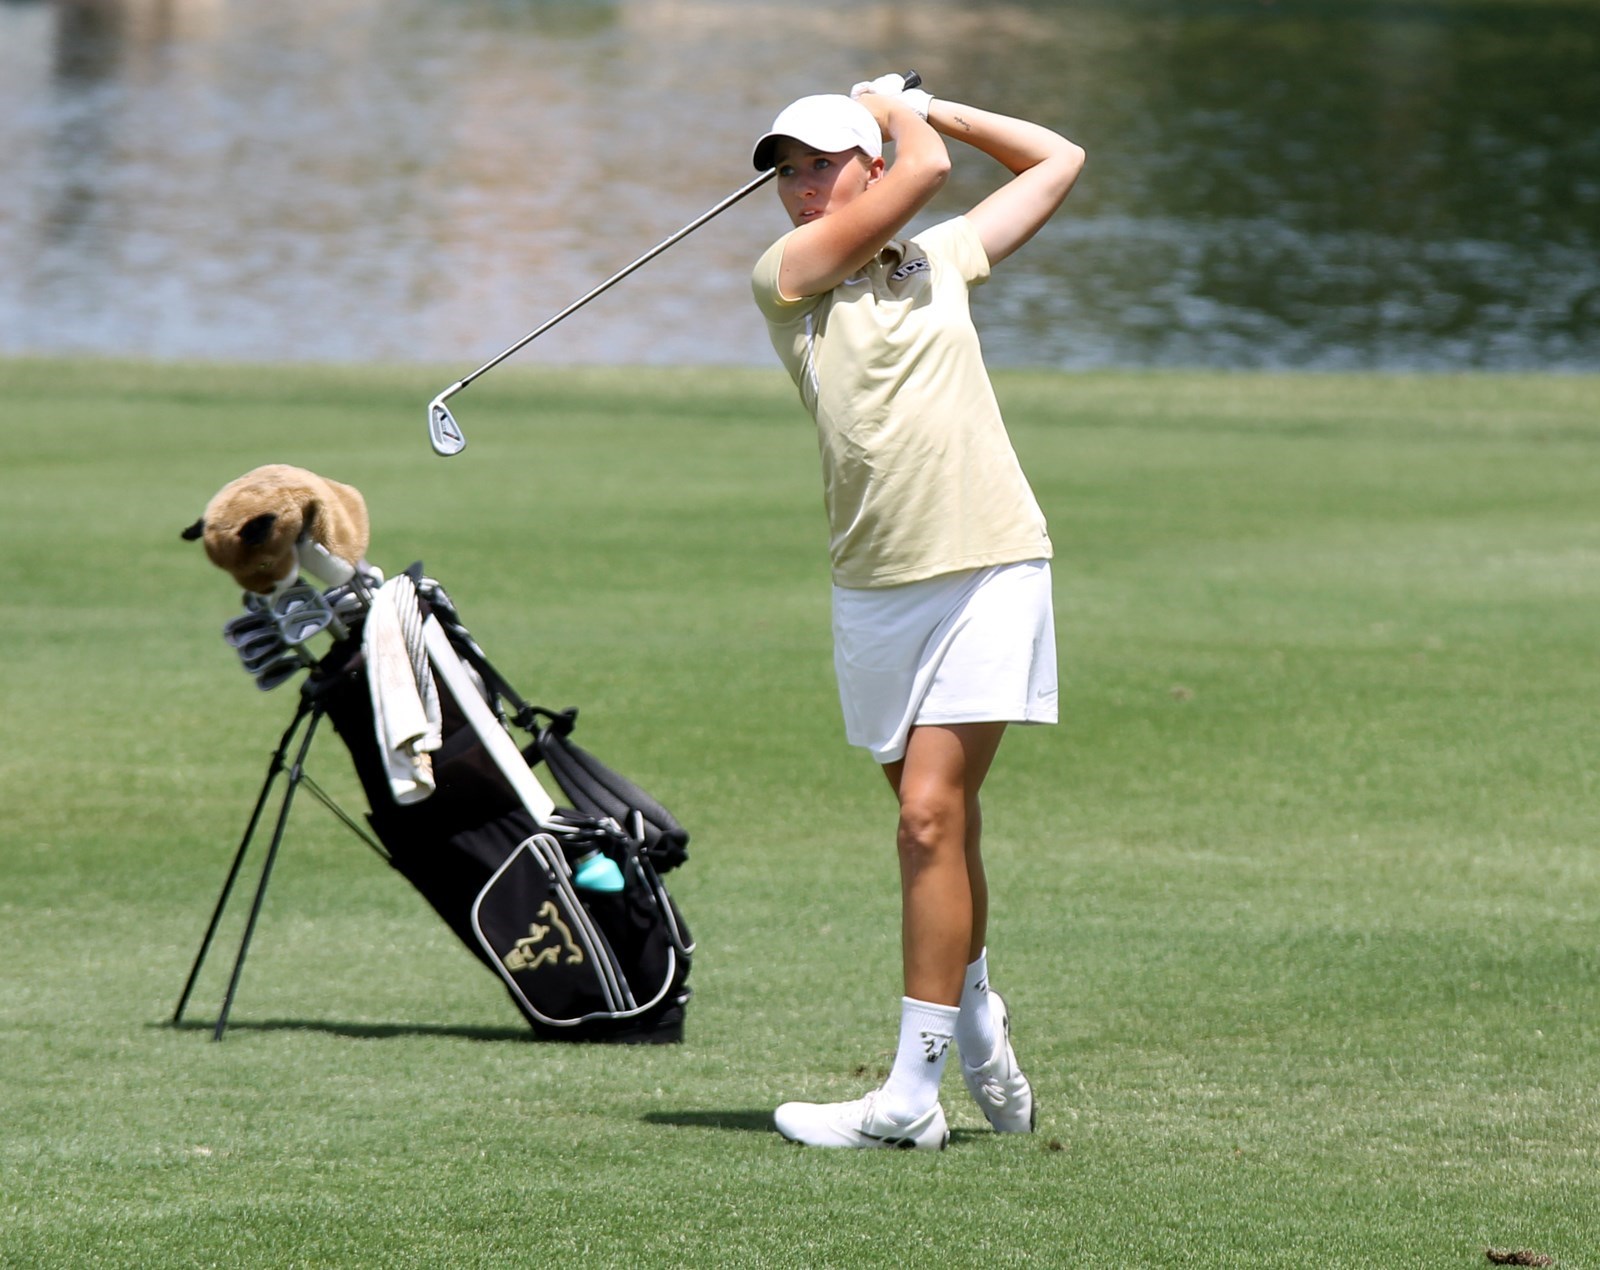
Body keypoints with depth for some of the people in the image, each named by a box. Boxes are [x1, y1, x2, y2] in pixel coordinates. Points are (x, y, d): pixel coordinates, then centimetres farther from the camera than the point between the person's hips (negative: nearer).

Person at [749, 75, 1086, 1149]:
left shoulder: (941, 260, 12)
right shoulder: (784, 278, 3)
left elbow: (1058, 161, 25)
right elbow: (926, 168, -7)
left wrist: (905, 104, 21)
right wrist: (909, 121, 13)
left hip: (988, 570, -1)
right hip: (872, 589, 1)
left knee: (931, 816, -12)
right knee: (938, 823, 11)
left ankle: (912, 1091, -13)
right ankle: (980, 1030, 32)